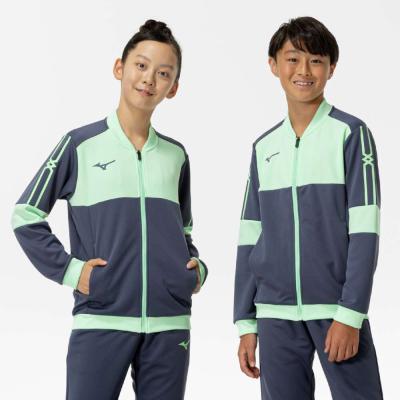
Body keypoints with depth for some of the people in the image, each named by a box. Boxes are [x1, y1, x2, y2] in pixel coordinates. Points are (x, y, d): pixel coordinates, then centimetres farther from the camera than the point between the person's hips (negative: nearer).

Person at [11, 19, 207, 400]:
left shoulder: (175, 155, 12)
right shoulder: (80, 145, 0)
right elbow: (25, 216, 3)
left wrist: (196, 269, 5)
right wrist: (69, 269, -7)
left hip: (169, 324, 4)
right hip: (100, 321, -4)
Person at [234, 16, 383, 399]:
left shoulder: (350, 133, -2)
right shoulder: (263, 147, 11)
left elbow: (364, 231, -7)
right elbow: (250, 239, 12)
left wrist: (350, 313, -14)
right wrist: (245, 322, 8)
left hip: (336, 309, -4)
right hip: (275, 314, 4)